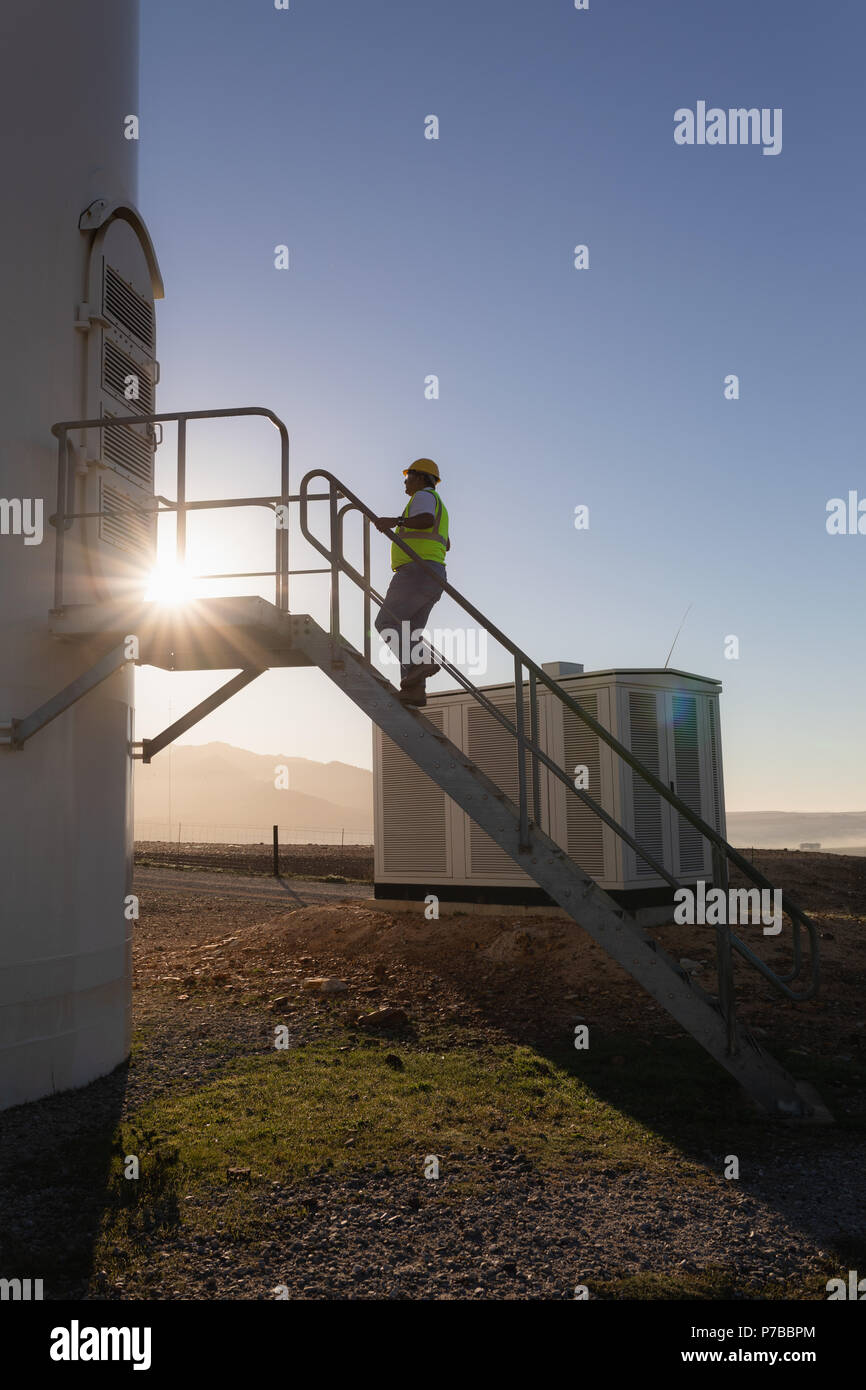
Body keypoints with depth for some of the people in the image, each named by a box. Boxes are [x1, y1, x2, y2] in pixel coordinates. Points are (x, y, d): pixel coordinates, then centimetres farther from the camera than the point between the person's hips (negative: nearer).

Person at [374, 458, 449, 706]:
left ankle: (419, 663, -28)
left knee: (386, 624, -12)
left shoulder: (423, 496, 1)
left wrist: (396, 521, -33)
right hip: (435, 577, 9)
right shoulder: (439, 507, 30)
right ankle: (415, 689, -11)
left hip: (417, 571, -9)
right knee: (408, 634, 3)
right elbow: (447, 545, 42)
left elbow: (427, 519, -23)